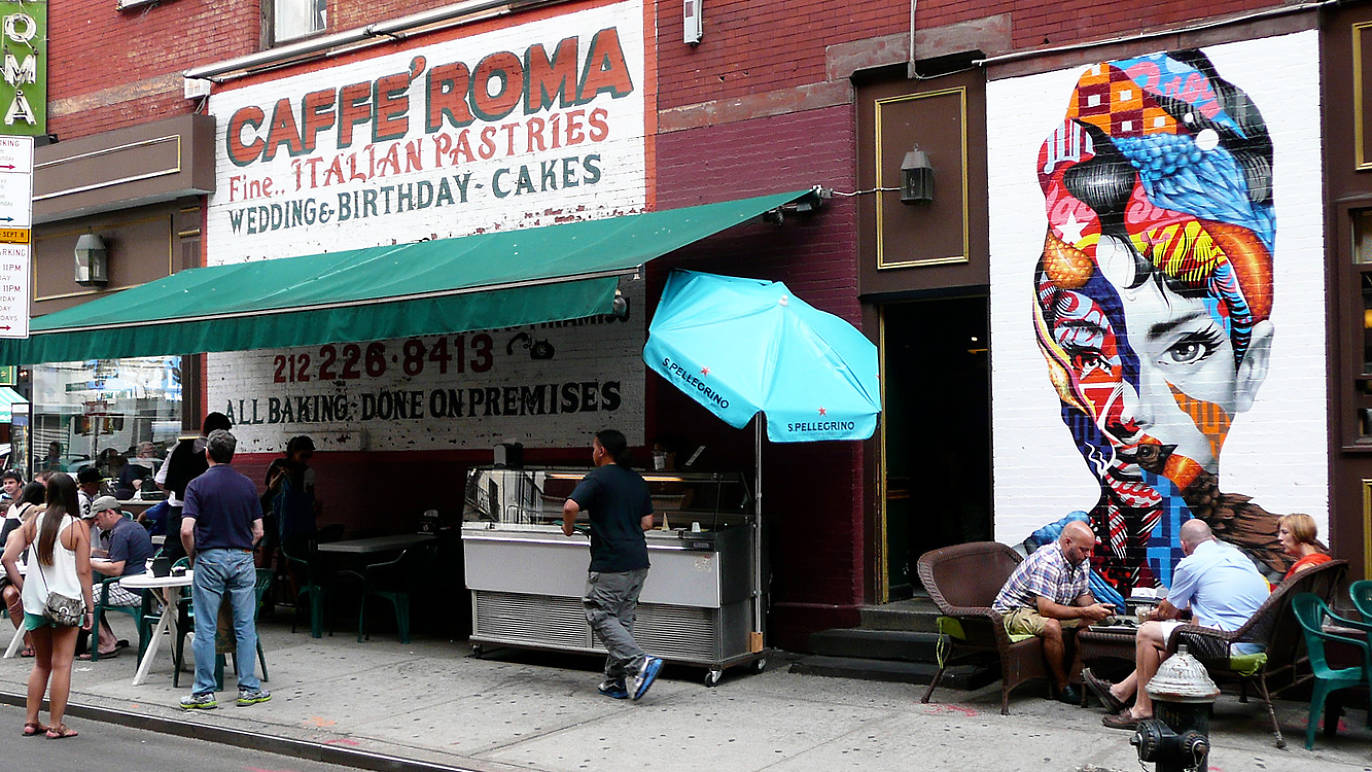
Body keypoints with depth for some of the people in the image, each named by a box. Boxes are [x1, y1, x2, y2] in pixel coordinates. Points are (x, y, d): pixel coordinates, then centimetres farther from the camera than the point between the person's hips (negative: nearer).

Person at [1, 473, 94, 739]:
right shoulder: (78, 527, -8)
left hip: (34, 601, 5)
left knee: (41, 663, 18)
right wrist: (89, 608, -2)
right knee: (61, 665, 1)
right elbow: (83, 571, -8)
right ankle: (55, 725, 3)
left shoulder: (33, 522, 5)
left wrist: (23, 589, 9)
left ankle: (31, 721, 19)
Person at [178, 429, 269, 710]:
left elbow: (187, 530, -13)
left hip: (209, 559, -2)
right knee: (245, 627, 8)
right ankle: (248, 688, 11)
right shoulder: (247, 485, 4)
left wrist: (193, 555, 3)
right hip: (243, 559, 2)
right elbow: (258, 531, 6)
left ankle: (204, 693, 7)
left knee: (205, 630, 4)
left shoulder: (198, 485, -5)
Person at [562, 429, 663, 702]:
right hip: (638, 560, 8)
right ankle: (616, 681, 15)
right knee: (622, 620, 13)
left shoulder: (597, 478, -8)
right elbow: (647, 522, 16)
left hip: (611, 562, -8)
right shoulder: (637, 480, 15)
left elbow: (571, 507, -22)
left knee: (601, 617, 0)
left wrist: (568, 527, -3)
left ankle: (640, 663, -15)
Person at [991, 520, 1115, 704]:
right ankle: (1062, 685, -19)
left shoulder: (1082, 562, 2)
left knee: (1091, 621, -3)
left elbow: (1082, 596, 12)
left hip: (1047, 611, 10)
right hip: (1013, 611, -10)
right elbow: (1045, 609, -33)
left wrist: (1095, 608, -11)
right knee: (1051, 626, -36)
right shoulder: (1046, 563, -27)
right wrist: (1086, 612, -31)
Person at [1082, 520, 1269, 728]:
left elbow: (1168, 611, 9)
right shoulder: (1236, 554, 19)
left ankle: (1143, 709, 5)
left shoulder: (1190, 565, -4)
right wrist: (1185, 608, 48)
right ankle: (1120, 692, 31)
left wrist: (1151, 615, 32)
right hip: (1256, 642, 10)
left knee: (1147, 632, -1)